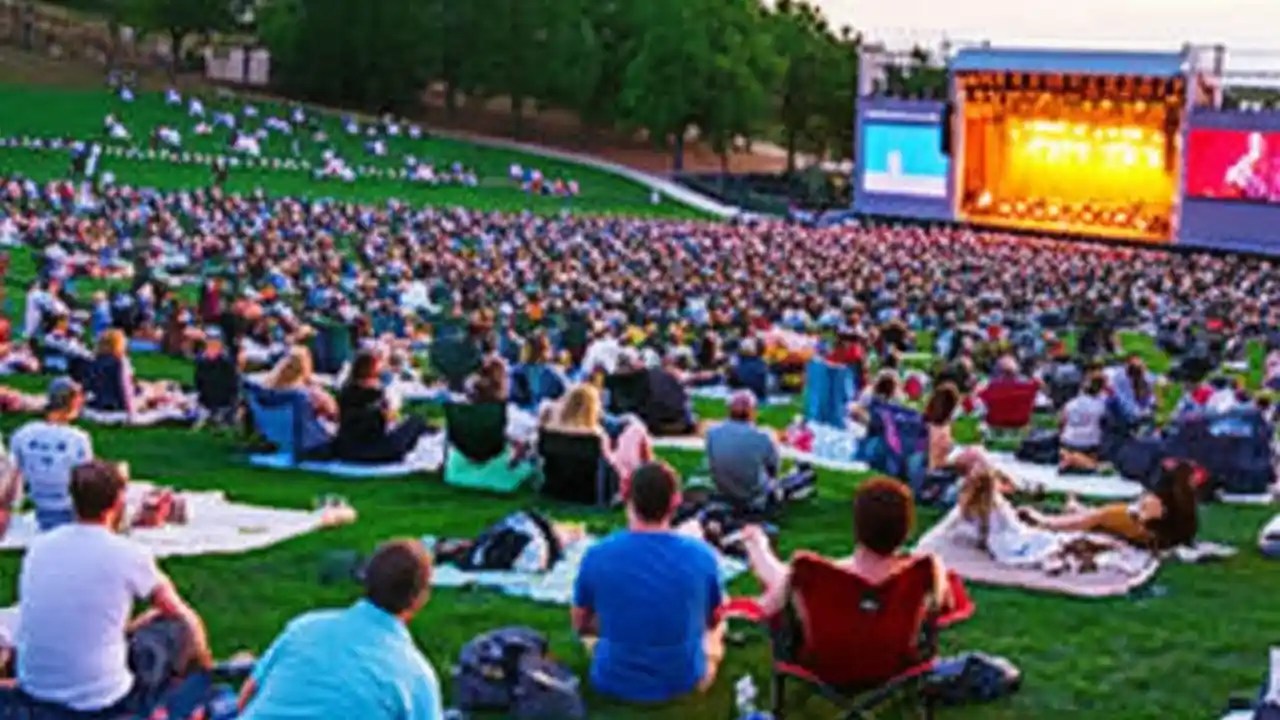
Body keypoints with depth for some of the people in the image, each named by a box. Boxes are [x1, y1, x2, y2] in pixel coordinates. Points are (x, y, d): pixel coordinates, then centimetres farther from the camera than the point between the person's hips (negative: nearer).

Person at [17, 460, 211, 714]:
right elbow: (187, 620, 0)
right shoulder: (129, 554, -11)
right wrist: (205, 674, 17)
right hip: (98, 705, -6)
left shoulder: (39, 546, 3)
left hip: (34, 693, 6)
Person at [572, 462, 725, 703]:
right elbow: (713, 619, 5)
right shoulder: (701, 555, -15)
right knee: (716, 627, 31)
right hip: (684, 683, 1)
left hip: (614, 684, 0)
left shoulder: (597, 555, -16)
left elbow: (580, 623, 2)